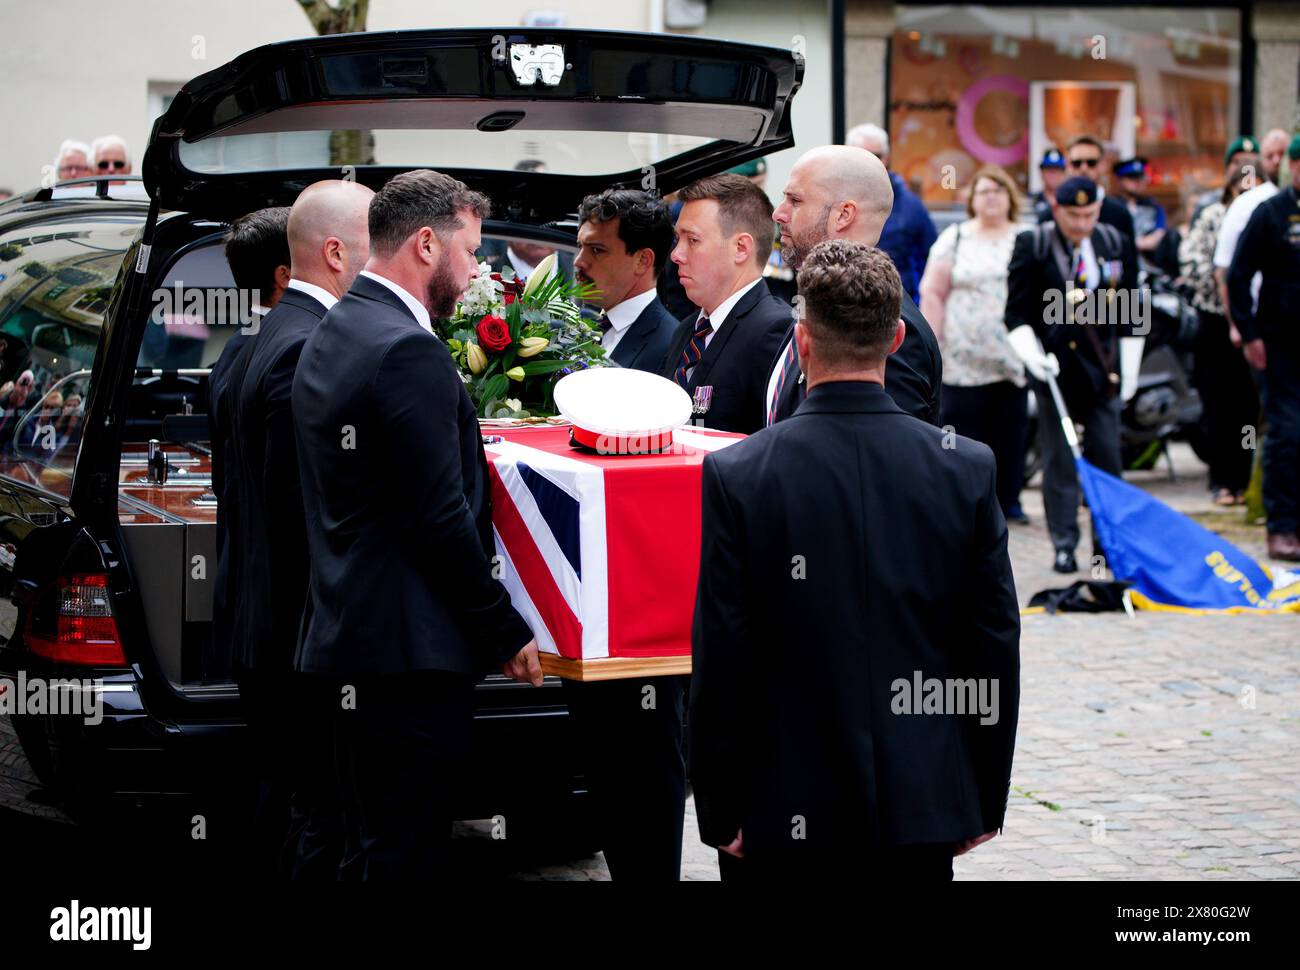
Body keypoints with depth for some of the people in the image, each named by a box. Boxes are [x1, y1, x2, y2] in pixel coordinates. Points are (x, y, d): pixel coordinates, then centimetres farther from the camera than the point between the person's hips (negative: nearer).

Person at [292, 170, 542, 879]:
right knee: (408, 857, -5)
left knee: (372, 853, 16)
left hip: (345, 636, 10)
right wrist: (506, 633, -10)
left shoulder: (329, 338, 15)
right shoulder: (408, 350, -17)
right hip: (410, 651, -10)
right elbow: (440, 520, -18)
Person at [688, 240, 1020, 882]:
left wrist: (719, 811, 0)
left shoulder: (737, 475, -10)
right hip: (922, 806, 2)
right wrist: (985, 803, 11)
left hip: (784, 809, -2)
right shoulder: (968, 469, -4)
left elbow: (719, 663, -8)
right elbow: (996, 649, 1)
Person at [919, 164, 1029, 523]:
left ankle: (1008, 500, 13)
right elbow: (932, 293, 4)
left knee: (1010, 430, 3)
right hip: (965, 358, -1)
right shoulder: (953, 239, 7)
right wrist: (932, 343, -4)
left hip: (1013, 355, 1)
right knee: (963, 427, -4)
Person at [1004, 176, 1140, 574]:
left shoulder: (1117, 245, 5)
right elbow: (1017, 314, -2)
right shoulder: (1032, 247, -4)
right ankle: (1064, 545, 6)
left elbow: (1129, 314, 13)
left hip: (1103, 368, 2)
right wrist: (1032, 354, -16)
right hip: (1055, 367, -2)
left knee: (1107, 457, 3)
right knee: (1059, 461, 0)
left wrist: (1129, 369, 11)